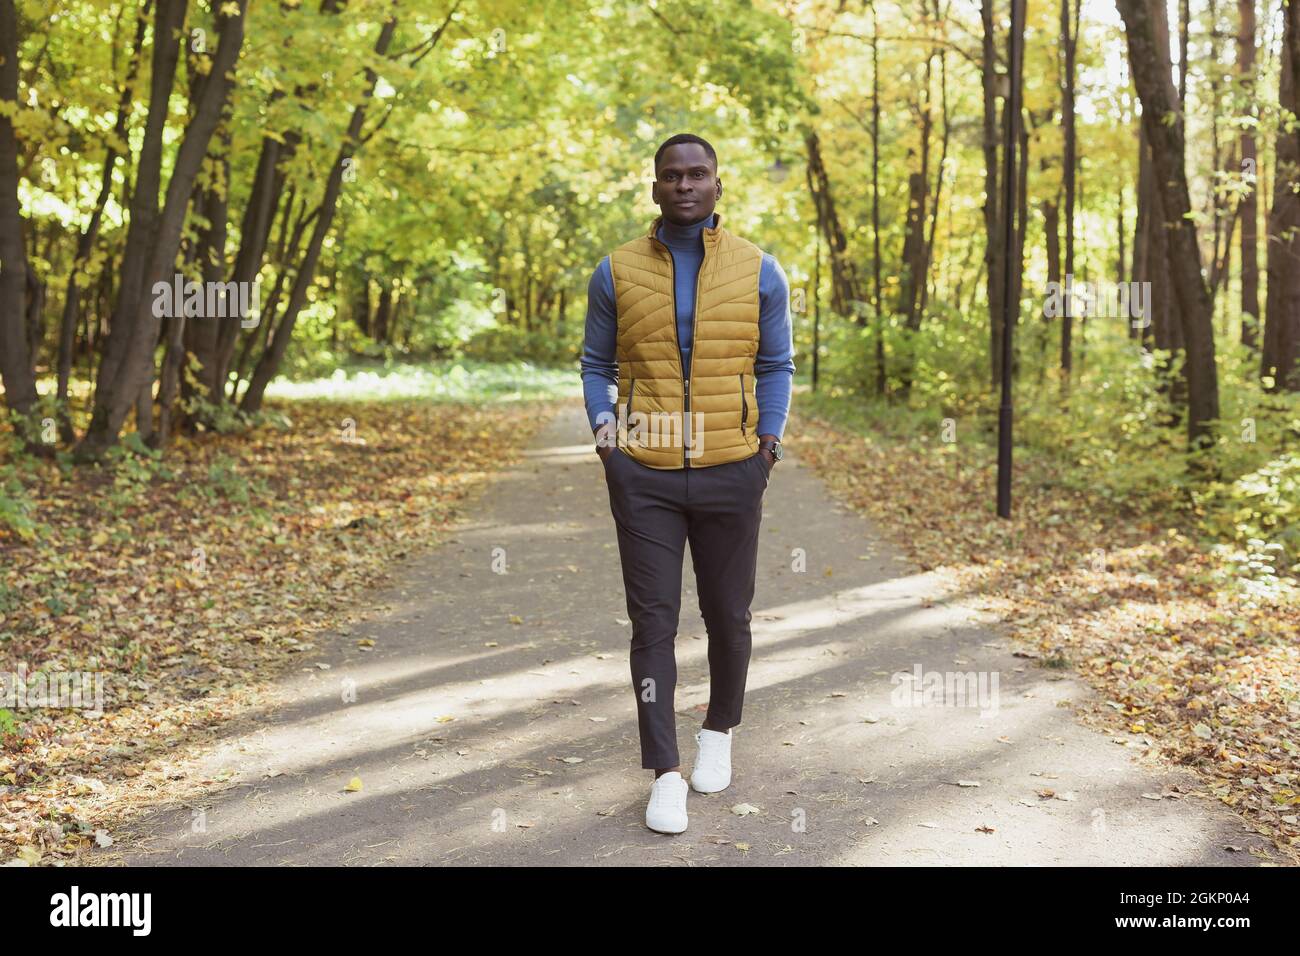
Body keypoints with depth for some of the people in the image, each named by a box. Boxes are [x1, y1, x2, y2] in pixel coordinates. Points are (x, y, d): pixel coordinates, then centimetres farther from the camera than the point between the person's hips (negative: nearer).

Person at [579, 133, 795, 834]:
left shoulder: (759, 272, 2)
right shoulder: (616, 272, 3)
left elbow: (776, 365, 11)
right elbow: (597, 364, 11)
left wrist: (770, 436, -2)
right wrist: (603, 427, -4)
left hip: (731, 473, 1)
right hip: (644, 475, 0)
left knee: (727, 616, 12)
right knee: (653, 621, -2)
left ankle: (719, 732, 37)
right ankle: (665, 774, 6)